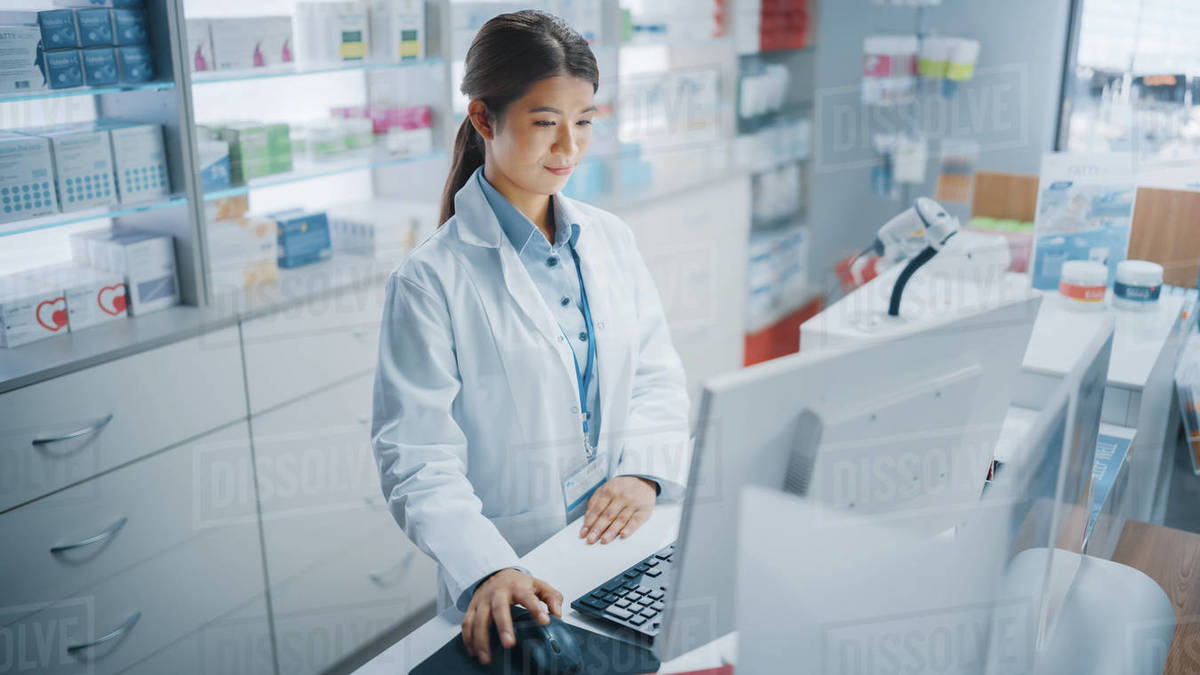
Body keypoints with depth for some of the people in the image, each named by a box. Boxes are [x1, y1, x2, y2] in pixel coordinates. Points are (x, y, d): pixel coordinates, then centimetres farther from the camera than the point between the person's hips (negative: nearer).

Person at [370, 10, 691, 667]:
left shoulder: (609, 238, 7)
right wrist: (486, 573, -28)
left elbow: (658, 375, 10)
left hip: (618, 543, 4)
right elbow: (418, 462, -13)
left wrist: (644, 471, -8)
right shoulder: (430, 280, -10)